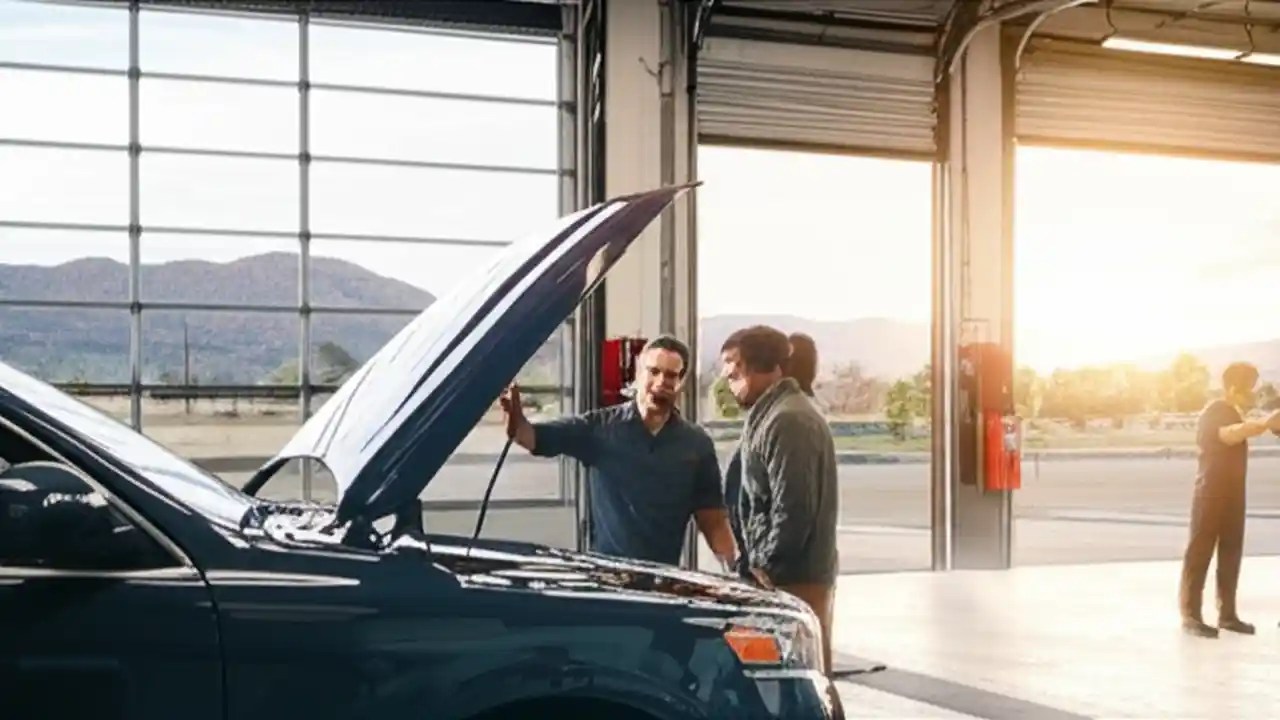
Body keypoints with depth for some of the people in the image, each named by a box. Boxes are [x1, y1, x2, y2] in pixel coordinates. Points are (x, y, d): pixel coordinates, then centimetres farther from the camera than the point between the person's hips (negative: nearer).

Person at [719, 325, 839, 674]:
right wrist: (760, 562, 16)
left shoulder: (787, 421, -17)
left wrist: (765, 566, -13)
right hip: (799, 572, 10)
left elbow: (793, 509, -22)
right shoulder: (777, 414, 15)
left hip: (793, 578, -10)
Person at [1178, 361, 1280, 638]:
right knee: (1199, 552, -7)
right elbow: (1228, 435, -33)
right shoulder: (1213, 413, -13)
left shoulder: (1233, 414, 16)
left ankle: (1227, 613, 14)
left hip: (1233, 494, 9)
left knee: (1231, 553, 9)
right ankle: (1190, 615, -7)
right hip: (1211, 493, -9)